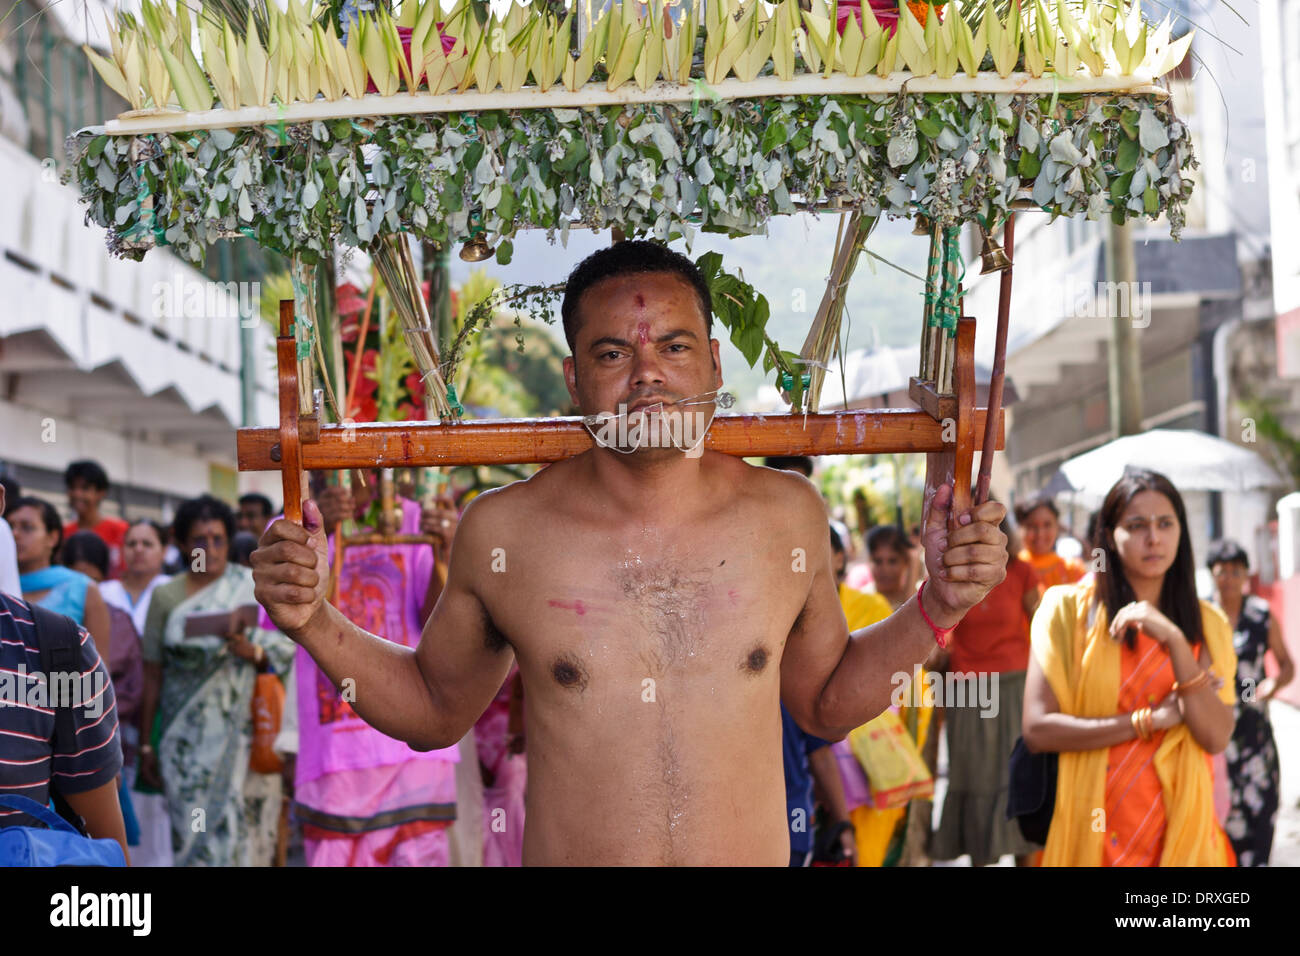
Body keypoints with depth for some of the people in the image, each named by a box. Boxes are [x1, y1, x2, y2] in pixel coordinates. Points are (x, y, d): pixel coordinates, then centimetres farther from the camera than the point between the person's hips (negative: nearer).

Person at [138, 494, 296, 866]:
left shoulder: (253, 588, 5)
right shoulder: (166, 595, 7)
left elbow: (285, 650, 1)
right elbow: (152, 675, 7)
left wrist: (251, 651, -19)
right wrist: (145, 744, 6)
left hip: (241, 735, -1)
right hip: (187, 739, 1)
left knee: (241, 832, -4)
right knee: (192, 833, -3)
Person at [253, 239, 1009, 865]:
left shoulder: (788, 516, -2)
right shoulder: (501, 532, -6)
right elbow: (433, 710, 9)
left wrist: (938, 607, 2)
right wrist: (315, 623, -3)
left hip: (757, 853, 1)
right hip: (565, 854, -1)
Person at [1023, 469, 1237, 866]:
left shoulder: (1207, 624, 4)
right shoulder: (1068, 609, -5)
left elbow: (1216, 737, -8)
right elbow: (1037, 730, -12)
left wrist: (1174, 640, -18)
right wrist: (1151, 721, -12)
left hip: (1180, 830, 2)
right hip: (1091, 831, -2)